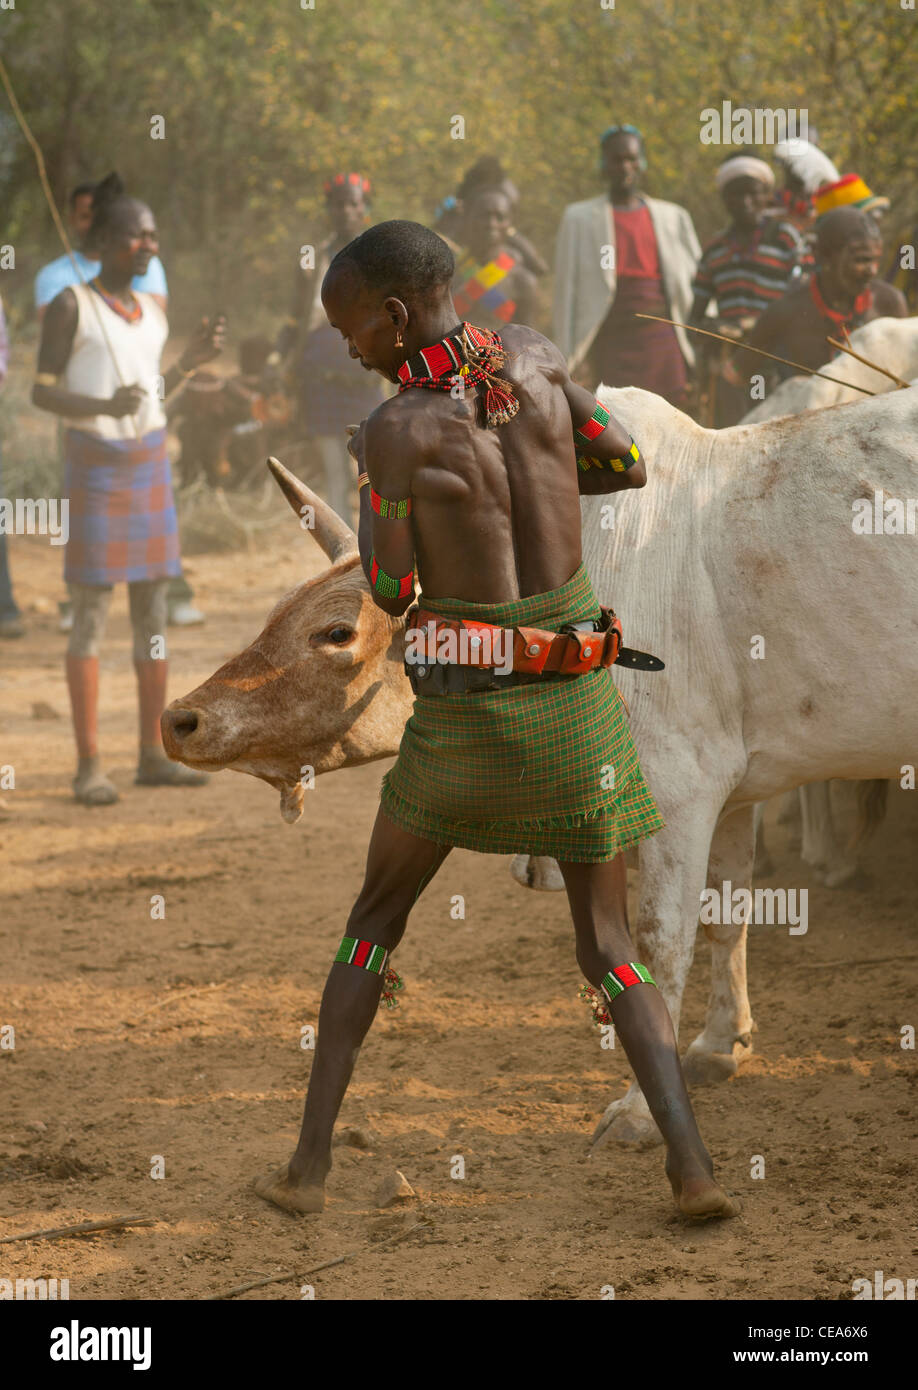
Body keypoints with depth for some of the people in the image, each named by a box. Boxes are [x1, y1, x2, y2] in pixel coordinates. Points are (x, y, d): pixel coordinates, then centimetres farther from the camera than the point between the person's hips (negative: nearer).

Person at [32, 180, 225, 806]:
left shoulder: (152, 311, 11)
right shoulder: (70, 304, -8)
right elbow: (43, 392, -10)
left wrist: (192, 359, 5)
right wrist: (105, 406, -25)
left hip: (150, 465, 6)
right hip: (93, 465, -6)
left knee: (154, 610, 6)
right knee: (92, 614, -7)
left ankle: (154, 754, 12)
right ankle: (89, 765, -5)